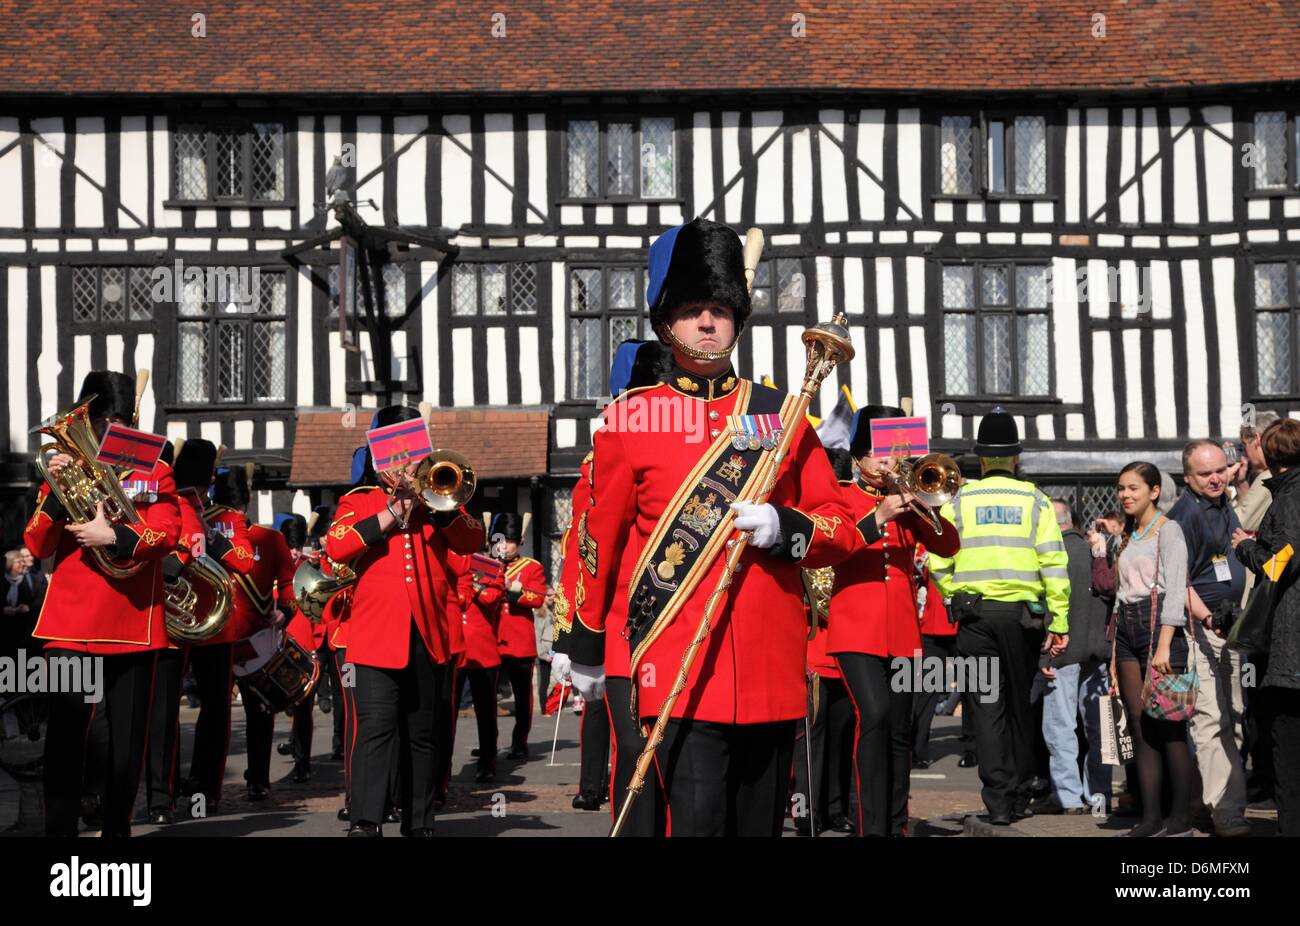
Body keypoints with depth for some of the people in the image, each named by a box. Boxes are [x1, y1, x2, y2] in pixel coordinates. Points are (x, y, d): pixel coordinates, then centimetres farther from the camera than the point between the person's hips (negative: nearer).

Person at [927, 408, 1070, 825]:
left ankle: (998, 801, -1)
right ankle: (1020, 795, 21)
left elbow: (938, 563, -1)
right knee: (1021, 704, 13)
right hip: (1022, 612, 0)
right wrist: (1059, 622, -2)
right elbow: (1053, 564, -5)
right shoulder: (1034, 500, 2)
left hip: (974, 613, 0)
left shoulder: (960, 501, 3)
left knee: (988, 705, 3)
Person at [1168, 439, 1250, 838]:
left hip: (1228, 622, 9)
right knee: (1210, 718, -13)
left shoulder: (1225, 507, 13)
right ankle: (1226, 810, -15)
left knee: (1233, 716, 13)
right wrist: (1207, 617, -29)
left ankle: (1231, 800, 22)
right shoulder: (1185, 515, -15)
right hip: (1199, 625, -9)